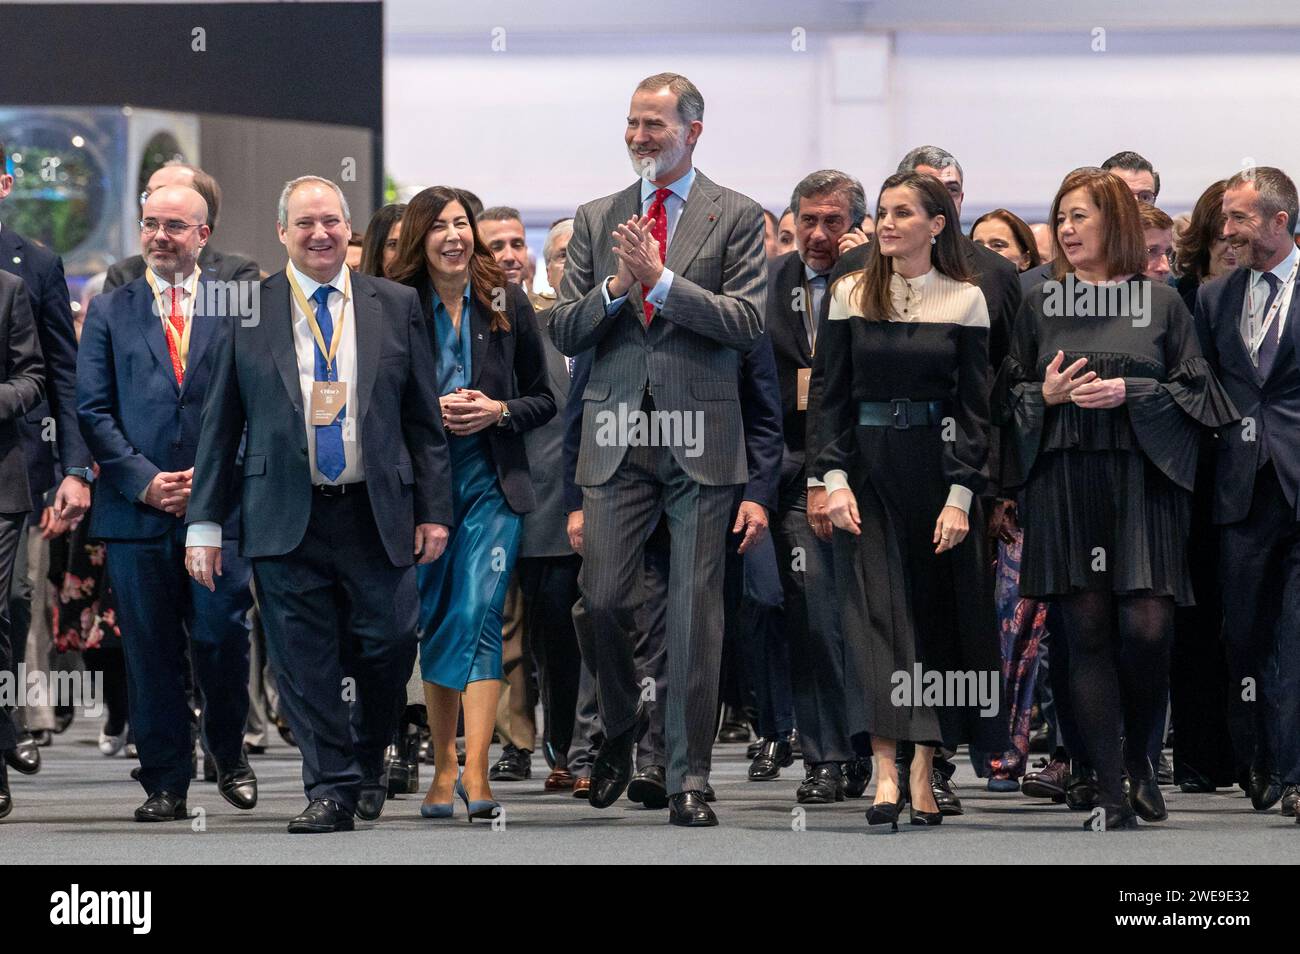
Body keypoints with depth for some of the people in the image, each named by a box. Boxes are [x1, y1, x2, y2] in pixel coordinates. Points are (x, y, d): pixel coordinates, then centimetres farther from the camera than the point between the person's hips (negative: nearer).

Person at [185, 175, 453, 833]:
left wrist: (434, 509, 4)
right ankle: (333, 790, 5)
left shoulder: (395, 307, 8)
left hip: (377, 515, 1)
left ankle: (367, 764, 21)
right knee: (305, 660, -2)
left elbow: (424, 420, 10)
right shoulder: (248, 311, 5)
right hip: (286, 518, -1)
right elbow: (219, 425, 6)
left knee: (389, 644, -3)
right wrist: (204, 522, 2)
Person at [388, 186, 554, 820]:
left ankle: (475, 773, -18)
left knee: (478, 616, -13)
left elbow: (544, 400, 9)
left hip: (492, 482, -1)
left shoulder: (509, 305, 4)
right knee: (434, 622, 8)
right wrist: (431, 411, -13)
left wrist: (499, 410, -10)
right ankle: (442, 768, 18)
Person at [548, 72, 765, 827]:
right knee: (603, 599, -1)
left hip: (701, 434, -3)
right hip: (618, 432, 3)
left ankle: (689, 774, 5)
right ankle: (621, 729, 25)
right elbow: (566, 333, 9)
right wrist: (617, 288, -9)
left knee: (695, 609, 0)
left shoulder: (737, 218, 2)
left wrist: (661, 280, -15)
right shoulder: (597, 220, 12)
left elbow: (749, 322, -9)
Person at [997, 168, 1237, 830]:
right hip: (1066, 484, 2)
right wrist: (1046, 395, -6)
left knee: (1146, 627, -13)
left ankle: (1139, 758, 13)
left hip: (1143, 478, -2)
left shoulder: (1161, 302, 6)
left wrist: (1128, 393, -10)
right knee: (1088, 631, -3)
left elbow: (1191, 387, 4)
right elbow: (1008, 393, 14)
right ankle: (1111, 794, 1)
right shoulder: (1041, 304, 12)